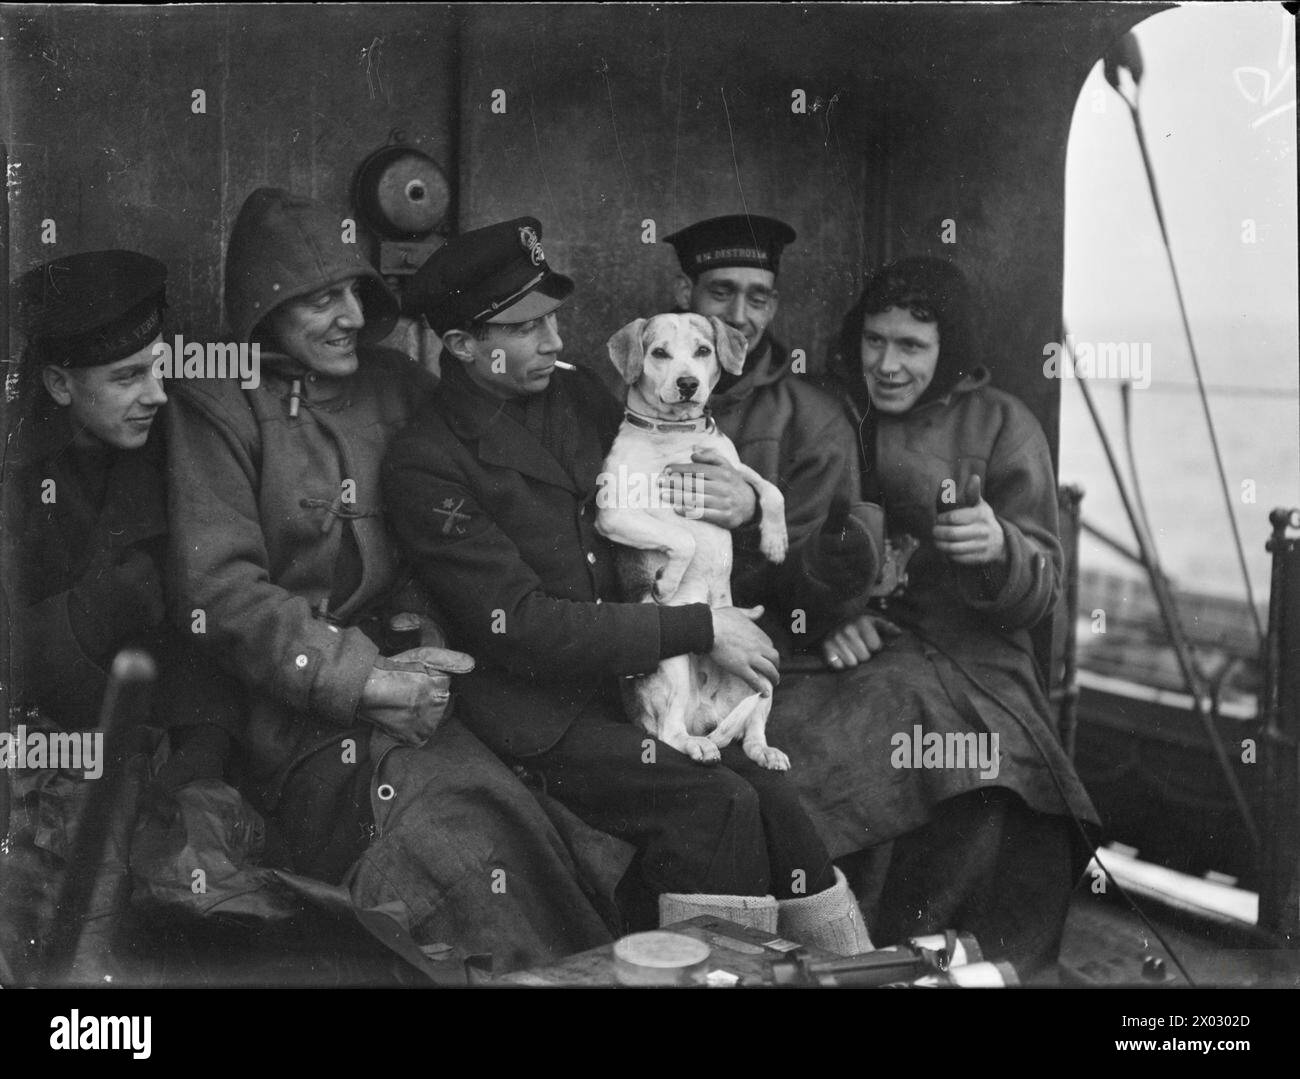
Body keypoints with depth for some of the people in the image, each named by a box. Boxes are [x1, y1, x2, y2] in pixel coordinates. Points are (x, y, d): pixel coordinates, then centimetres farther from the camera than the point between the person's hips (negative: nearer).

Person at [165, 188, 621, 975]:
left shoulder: (398, 386, 15)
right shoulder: (217, 411, 2)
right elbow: (219, 592, -7)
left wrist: (424, 645, -6)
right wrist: (362, 678, -14)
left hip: (406, 671, 4)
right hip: (301, 711, -4)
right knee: (448, 844, -28)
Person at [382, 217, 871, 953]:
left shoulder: (580, 397, 10)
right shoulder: (426, 465, -10)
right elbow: (522, 627, -16)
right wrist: (698, 629, -17)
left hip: (637, 674, 6)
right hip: (542, 709, -5)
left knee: (769, 795, -17)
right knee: (719, 804, -24)